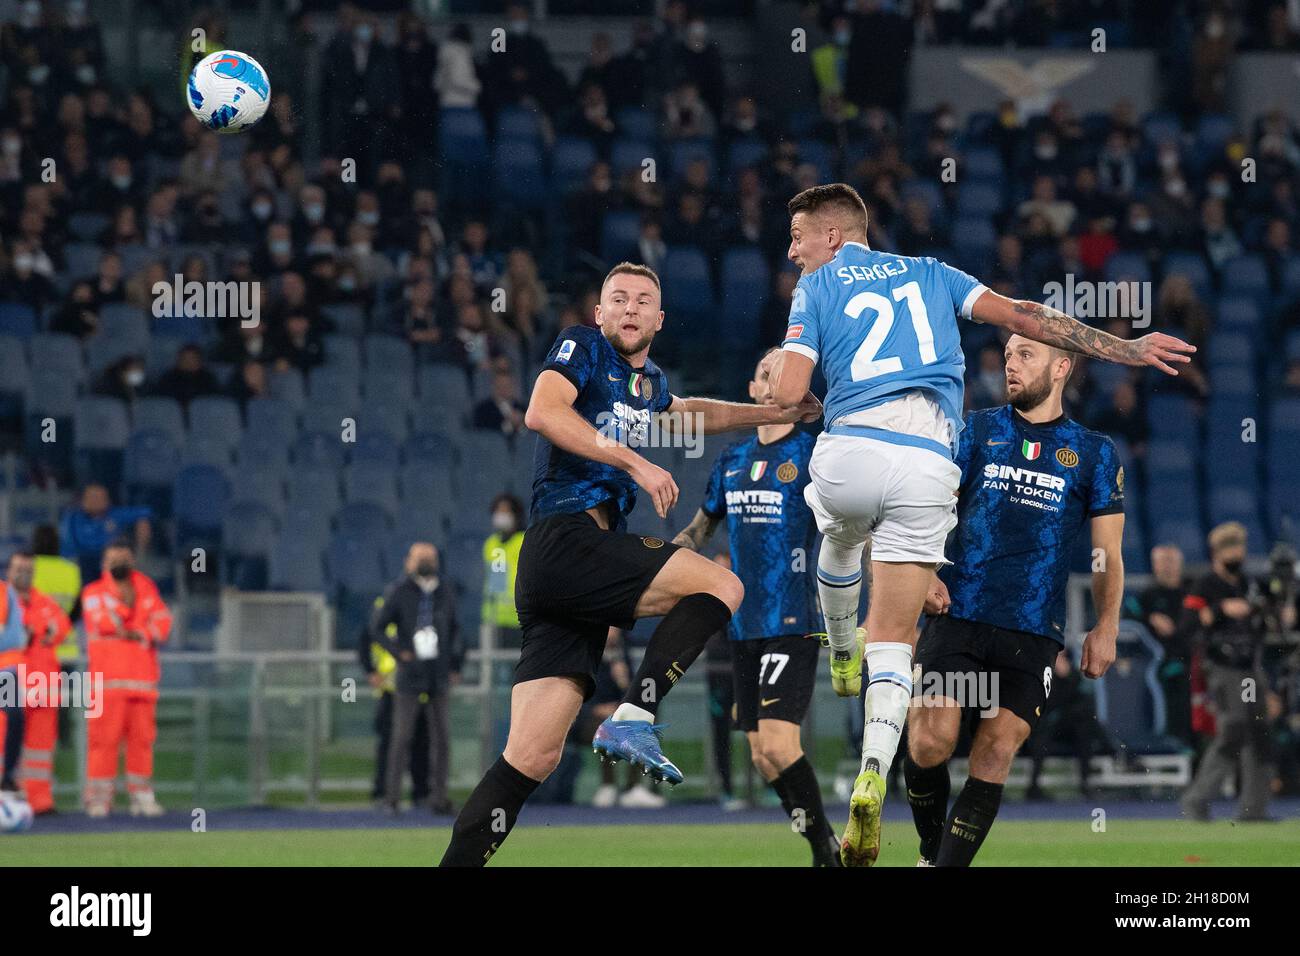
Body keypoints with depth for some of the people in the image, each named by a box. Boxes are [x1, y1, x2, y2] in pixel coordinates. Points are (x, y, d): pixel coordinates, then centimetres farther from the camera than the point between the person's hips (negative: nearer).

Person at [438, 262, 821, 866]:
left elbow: (691, 412, 50)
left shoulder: (650, 383, 27)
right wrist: (633, 461, -18)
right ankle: (633, 718, -23)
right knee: (721, 586, -15)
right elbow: (543, 412, -15)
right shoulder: (583, 346, 3)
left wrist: (779, 414, 47)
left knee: (533, 758, -4)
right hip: (565, 540, -8)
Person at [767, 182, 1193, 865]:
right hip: (926, 467, 1)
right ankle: (871, 777, -17)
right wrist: (1127, 349, 15)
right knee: (894, 641, 3)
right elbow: (1021, 317, 13)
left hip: (849, 451, -1)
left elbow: (786, 396, 0)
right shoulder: (927, 273, 21)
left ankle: (842, 659, 56)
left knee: (841, 540, 38)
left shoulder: (816, 288, 12)